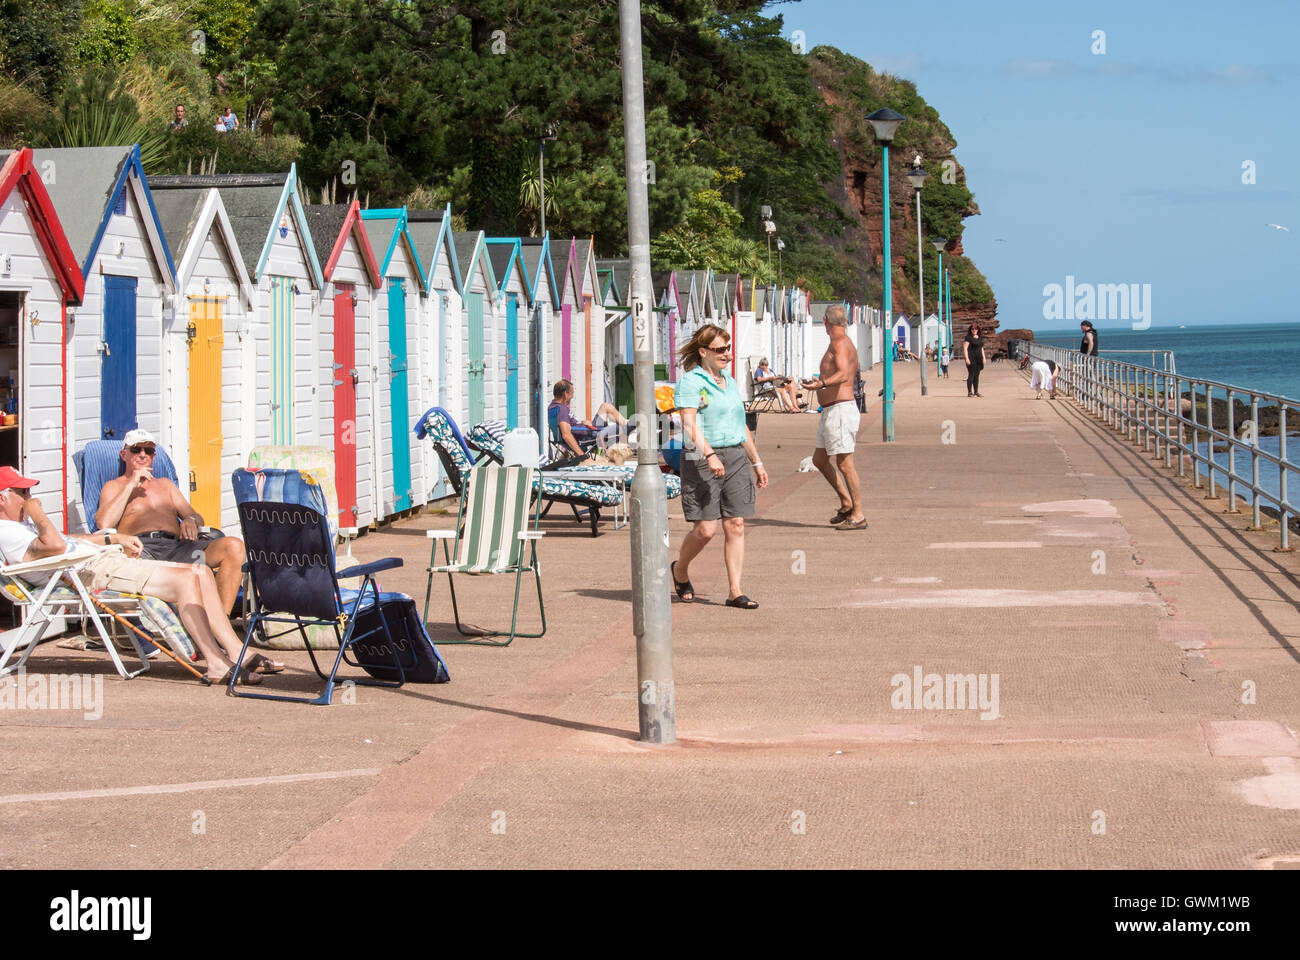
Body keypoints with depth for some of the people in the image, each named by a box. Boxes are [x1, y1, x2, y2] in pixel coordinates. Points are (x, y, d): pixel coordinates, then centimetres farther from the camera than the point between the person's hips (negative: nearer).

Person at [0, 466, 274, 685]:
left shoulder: (23, 523, 26)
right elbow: (56, 546, -25)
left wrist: (115, 538, 25)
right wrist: (37, 513, -9)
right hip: (93, 570, -11)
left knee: (201, 574, 1)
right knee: (186, 579, -24)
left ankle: (236, 651, -3)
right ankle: (217, 664, -26)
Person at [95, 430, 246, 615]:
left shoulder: (165, 484, 38)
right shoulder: (114, 487, 25)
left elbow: (197, 517, 28)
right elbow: (104, 523, 4)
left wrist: (191, 520, 2)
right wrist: (131, 485, 7)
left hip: (177, 545, 4)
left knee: (234, 546, -25)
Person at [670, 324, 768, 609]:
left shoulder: (730, 382, 18)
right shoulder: (690, 382, -6)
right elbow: (689, 424, -17)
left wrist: (757, 462, 26)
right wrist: (710, 454, -29)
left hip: (736, 457, 7)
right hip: (702, 459, -7)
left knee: (735, 525, 0)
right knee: (705, 529, -8)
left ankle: (735, 591, 1)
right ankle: (680, 570, 20)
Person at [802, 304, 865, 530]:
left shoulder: (839, 343, -13)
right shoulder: (845, 343, 18)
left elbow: (843, 375, -30)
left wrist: (822, 384, -46)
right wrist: (821, 382, 45)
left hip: (841, 409, -11)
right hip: (830, 411, 11)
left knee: (844, 463, -8)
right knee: (819, 459, 14)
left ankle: (858, 516, -4)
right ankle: (847, 503, 19)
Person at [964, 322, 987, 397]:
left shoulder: (980, 338, 14)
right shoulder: (968, 338, -6)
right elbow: (965, 348, -11)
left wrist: (983, 358, 14)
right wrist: (967, 358, -18)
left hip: (978, 359, 7)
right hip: (971, 359, -7)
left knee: (977, 375, 9)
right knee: (971, 375, -8)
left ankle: (976, 392, 13)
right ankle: (969, 392, -7)